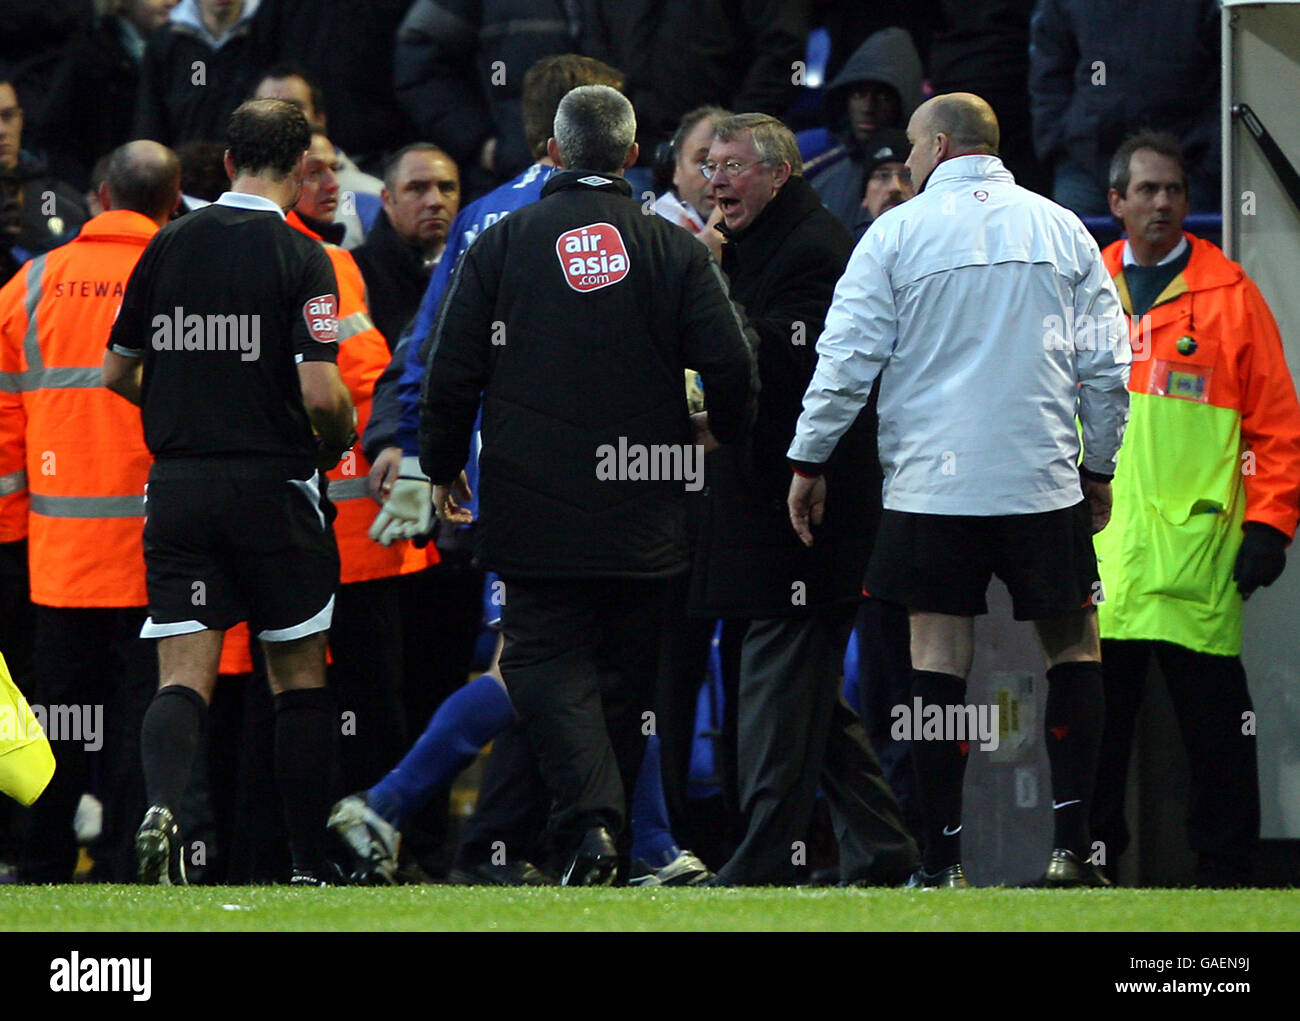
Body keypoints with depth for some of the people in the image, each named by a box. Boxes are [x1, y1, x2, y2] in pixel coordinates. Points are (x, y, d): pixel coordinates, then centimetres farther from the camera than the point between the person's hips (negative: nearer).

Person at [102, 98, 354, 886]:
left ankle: (163, 806, -29)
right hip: (274, 488, -3)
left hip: (178, 487, 3)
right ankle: (310, 865, 12)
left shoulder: (169, 246, 5)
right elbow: (319, 391, -16)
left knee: (184, 677, -1)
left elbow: (118, 372, 11)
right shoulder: (300, 258, -9)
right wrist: (343, 435, 6)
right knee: (300, 675, 10)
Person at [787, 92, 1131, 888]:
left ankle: (943, 859, 0)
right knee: (1074, 645, 11)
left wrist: (809, 464, 7)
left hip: (930, 483, -1)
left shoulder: (898, 233, -2)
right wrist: (1099, 469, 17)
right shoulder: (1060, 230, 5)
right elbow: (1106, 365, 6)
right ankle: (1072, 843, 3)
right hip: (1043, 479, 1)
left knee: (940, 656, 2)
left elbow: (846, 360, -3)